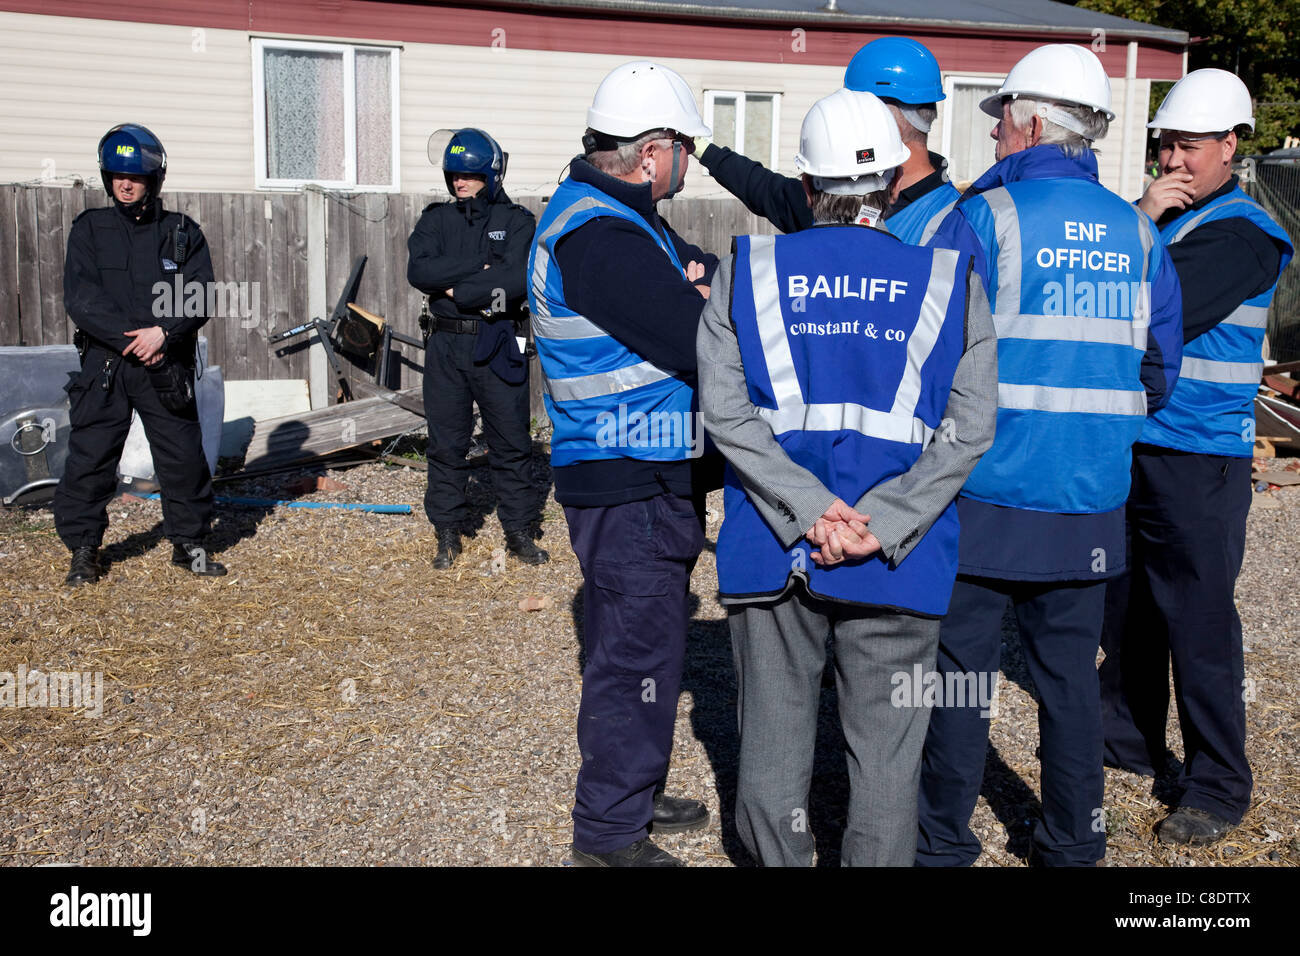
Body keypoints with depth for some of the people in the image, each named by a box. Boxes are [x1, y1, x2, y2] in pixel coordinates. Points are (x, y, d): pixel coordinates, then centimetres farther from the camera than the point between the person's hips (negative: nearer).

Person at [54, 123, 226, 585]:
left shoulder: (183, 232, 6)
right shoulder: (89, 229, 6)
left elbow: (200, 297, -2)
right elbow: (79, 297, -4)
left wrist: (163, 332, -18)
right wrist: (127, 338, -15)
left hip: (166, 367, 0)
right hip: (104, 365, 0)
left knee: (184, 456, 2)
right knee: (89, 457, 0)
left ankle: (189, 542, 18)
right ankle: (83, 549, 13)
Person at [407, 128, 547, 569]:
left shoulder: (517, 221, 2)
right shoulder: (436, 220, 9)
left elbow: (517, 279, -14)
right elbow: (419, 271, -8)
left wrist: (459, 290, -12)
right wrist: (480, 268, -14)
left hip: (497, 345, -2)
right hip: (446, 346, 2)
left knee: (512, 442, 4)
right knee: (446, 445, 7)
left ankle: (520, 531, 15)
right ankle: (448, 535, 17)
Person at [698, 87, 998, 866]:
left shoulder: (747, 270, 4)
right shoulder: (951, 281, 4)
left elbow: (726, 410, -6)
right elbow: (969, 429, -5)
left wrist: (810, 509, -11)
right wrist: (881, 525, -10)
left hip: (771, 544, 1)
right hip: (897, 564, -1)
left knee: (774, 738, 12)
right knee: (887, 749, 9)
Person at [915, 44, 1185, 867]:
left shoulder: (983, 218, -10)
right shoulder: (1137, 233, 5)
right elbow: (1160, 373, 10)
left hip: (986, 495, -4)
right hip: (1090, 501, 4)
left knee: (963, 671, 6)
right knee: (1071, 673, 13)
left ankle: (944, 838, 16)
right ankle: (1074, 841, 23)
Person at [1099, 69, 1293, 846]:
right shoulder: (1159, 215, 13)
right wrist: (1140, 219, -8)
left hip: (1200, 457, -7)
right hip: (1130, 441, 7)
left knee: (1198, 619, -2)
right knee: (1128, 605, 16)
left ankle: (1219, 787, 9)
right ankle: (1131, 738, 32)